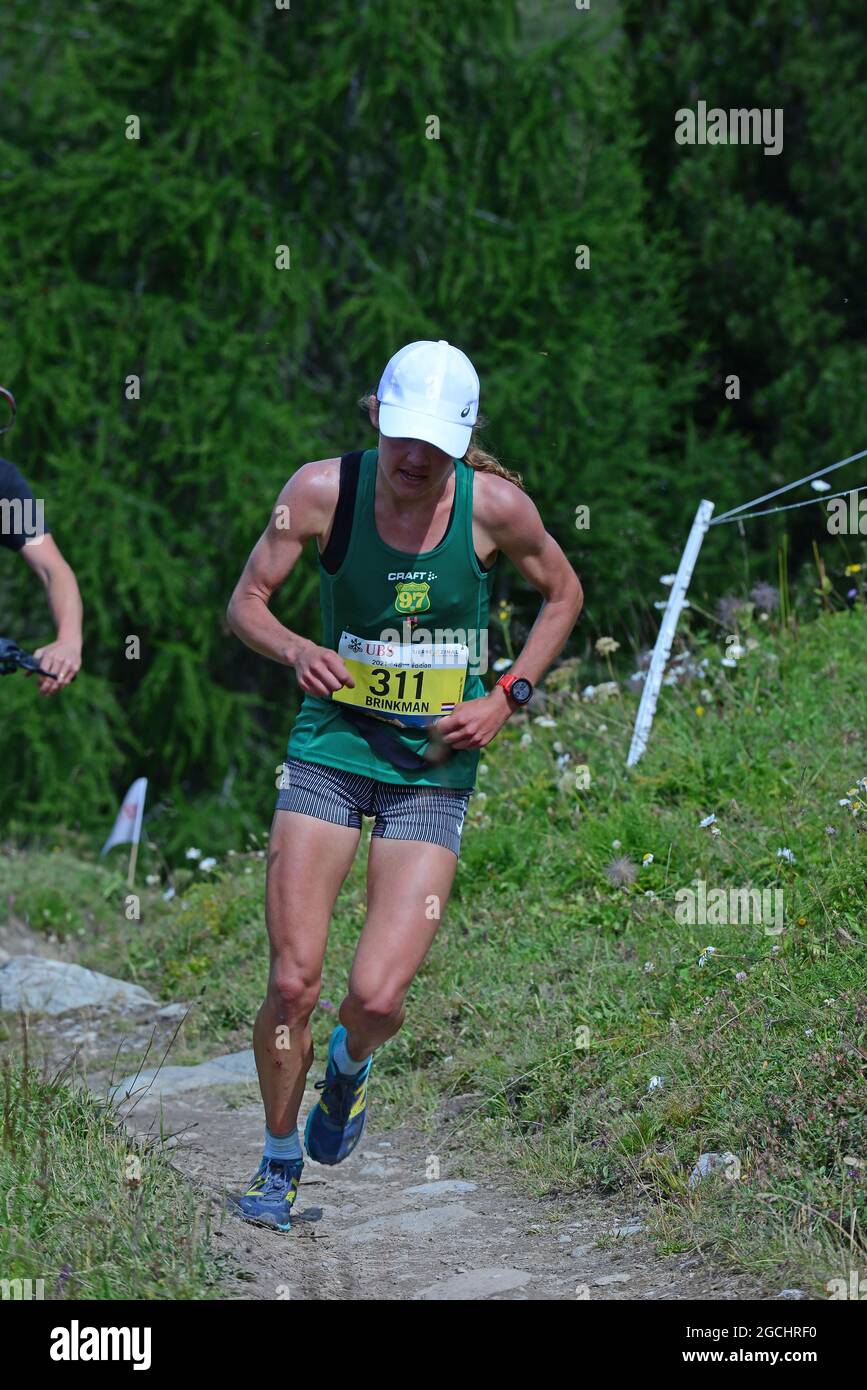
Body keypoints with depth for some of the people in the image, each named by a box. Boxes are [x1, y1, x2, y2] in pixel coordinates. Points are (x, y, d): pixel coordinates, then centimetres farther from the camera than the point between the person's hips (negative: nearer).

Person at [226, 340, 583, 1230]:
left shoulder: (495, 505, -9)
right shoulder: (324, 489, -9)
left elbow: (563, 594, 9)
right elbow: (244, 603, 1)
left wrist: (506, 699, -3)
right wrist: (298, 652, -20)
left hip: (435, 764, 0)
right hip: (332, 740, 1)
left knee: (378, 997, -11)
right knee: (293, 985, -8)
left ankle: (349, 1065, 28)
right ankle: (278, 1164, 17)